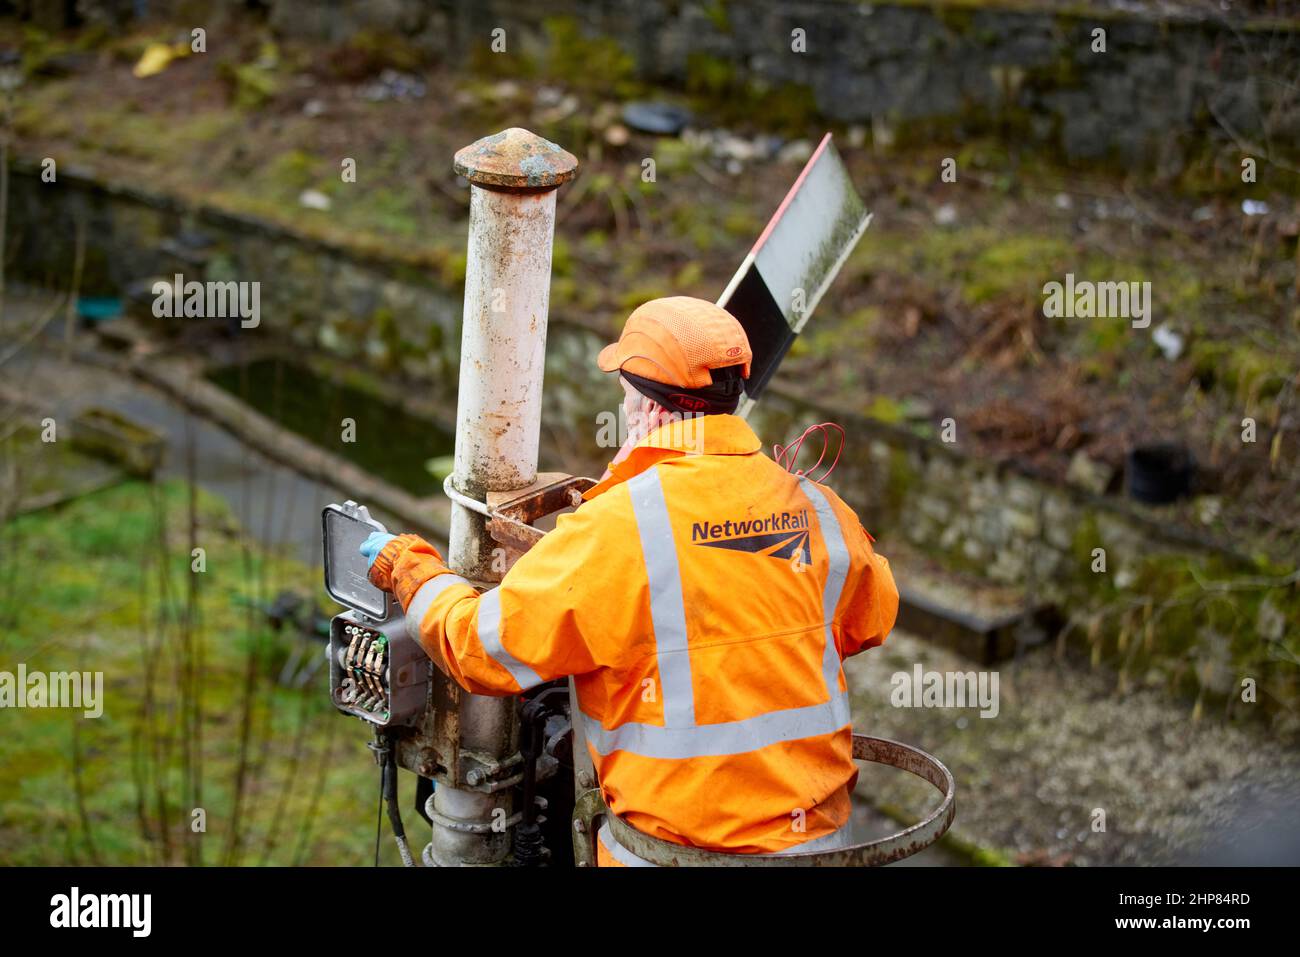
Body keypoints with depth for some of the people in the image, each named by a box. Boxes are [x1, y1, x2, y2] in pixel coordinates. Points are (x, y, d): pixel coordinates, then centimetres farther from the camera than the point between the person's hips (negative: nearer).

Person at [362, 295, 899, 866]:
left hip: (683, 843, -5)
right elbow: (869, 621, 17)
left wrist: (407, 567, 7)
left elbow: (482, 647, -10)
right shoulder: (816, 509, -3)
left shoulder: (614, 528, -20)